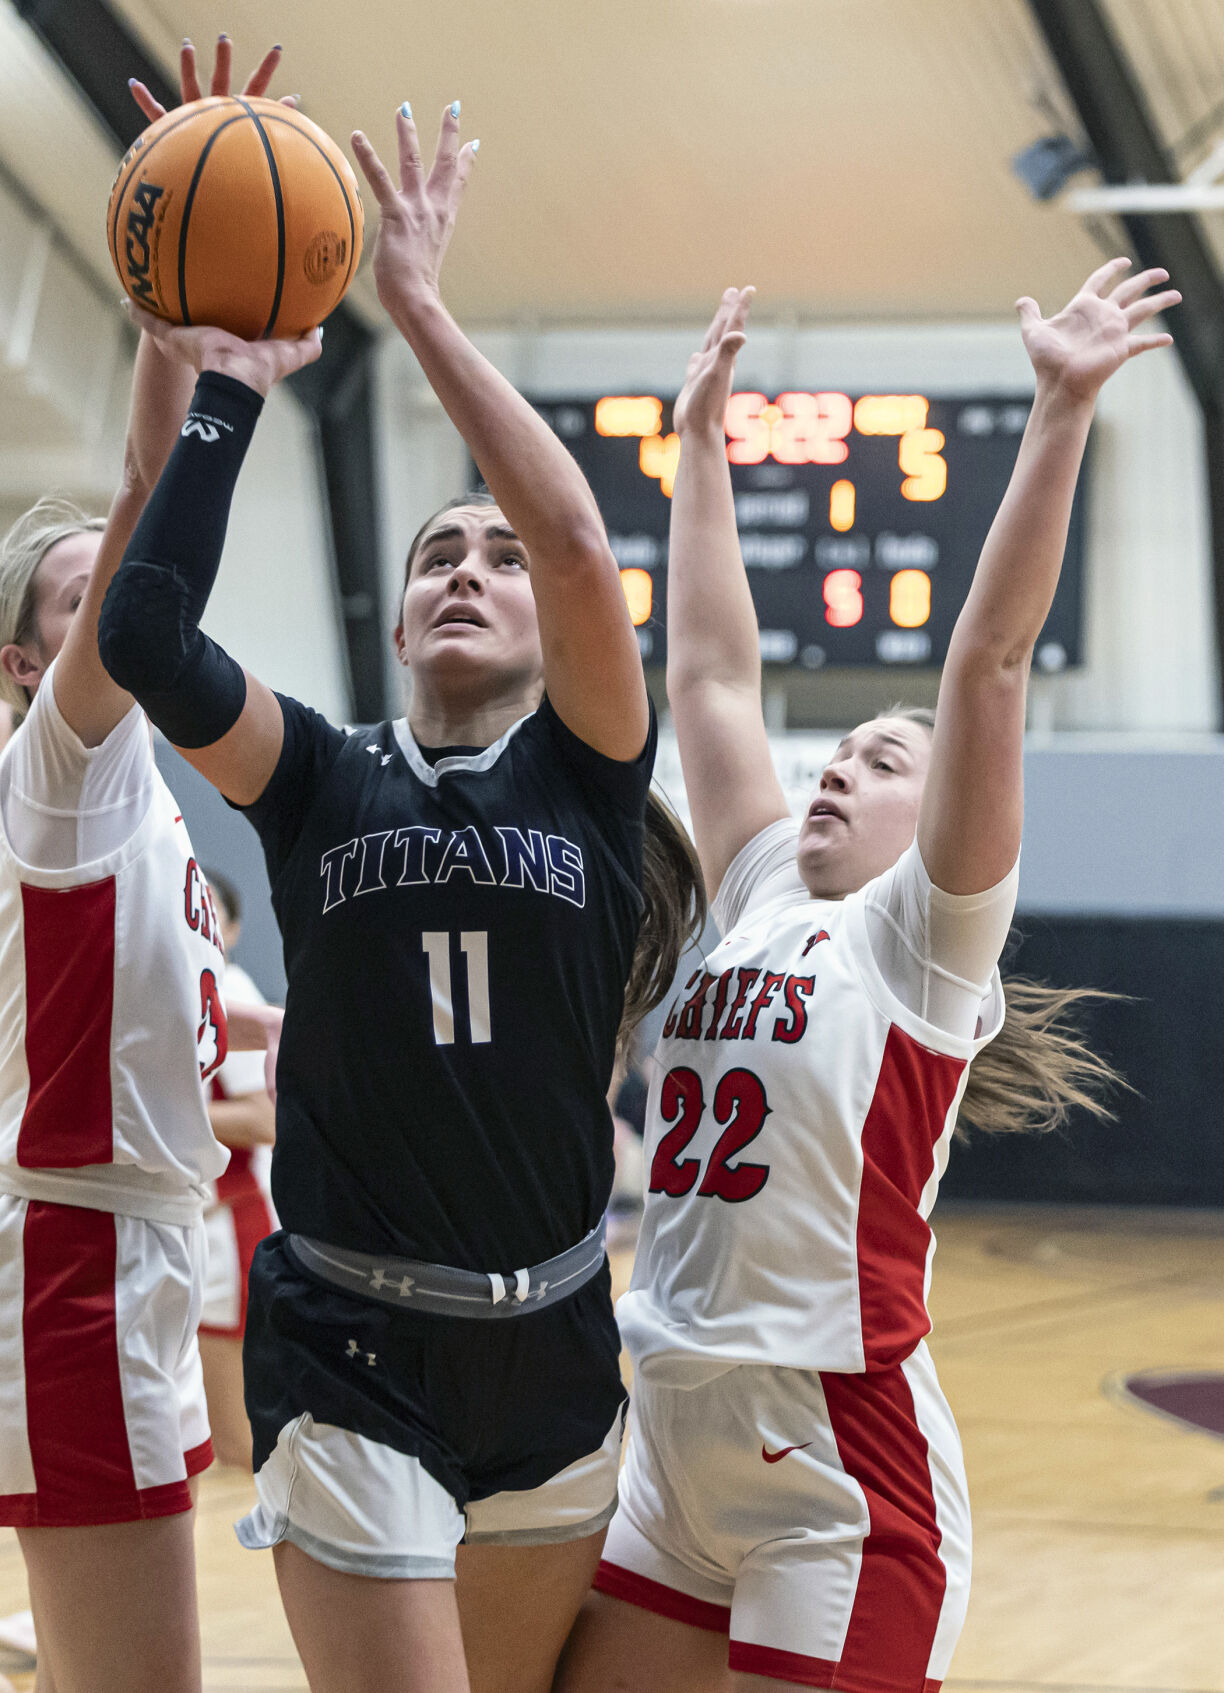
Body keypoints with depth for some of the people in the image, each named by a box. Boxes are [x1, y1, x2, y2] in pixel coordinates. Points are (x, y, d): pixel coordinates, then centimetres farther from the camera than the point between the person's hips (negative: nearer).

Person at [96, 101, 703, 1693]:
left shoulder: (590, 777, 1)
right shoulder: (321, 777, 2)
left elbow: (578, 537, -16)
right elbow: (145, 635, -16)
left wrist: (423, 308, -16)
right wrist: (228, 387, -15)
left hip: (553, 1355, 2)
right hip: (351, 1361, -2)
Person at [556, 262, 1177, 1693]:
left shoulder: (927, 935, -1)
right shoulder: (763, 903, 15)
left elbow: (987, 659, -10)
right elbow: (710, 674, 21)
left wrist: (1062, 410, -17)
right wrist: (700, 442, 25)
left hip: (840, 1455, -7)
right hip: (673, 1430, 7)